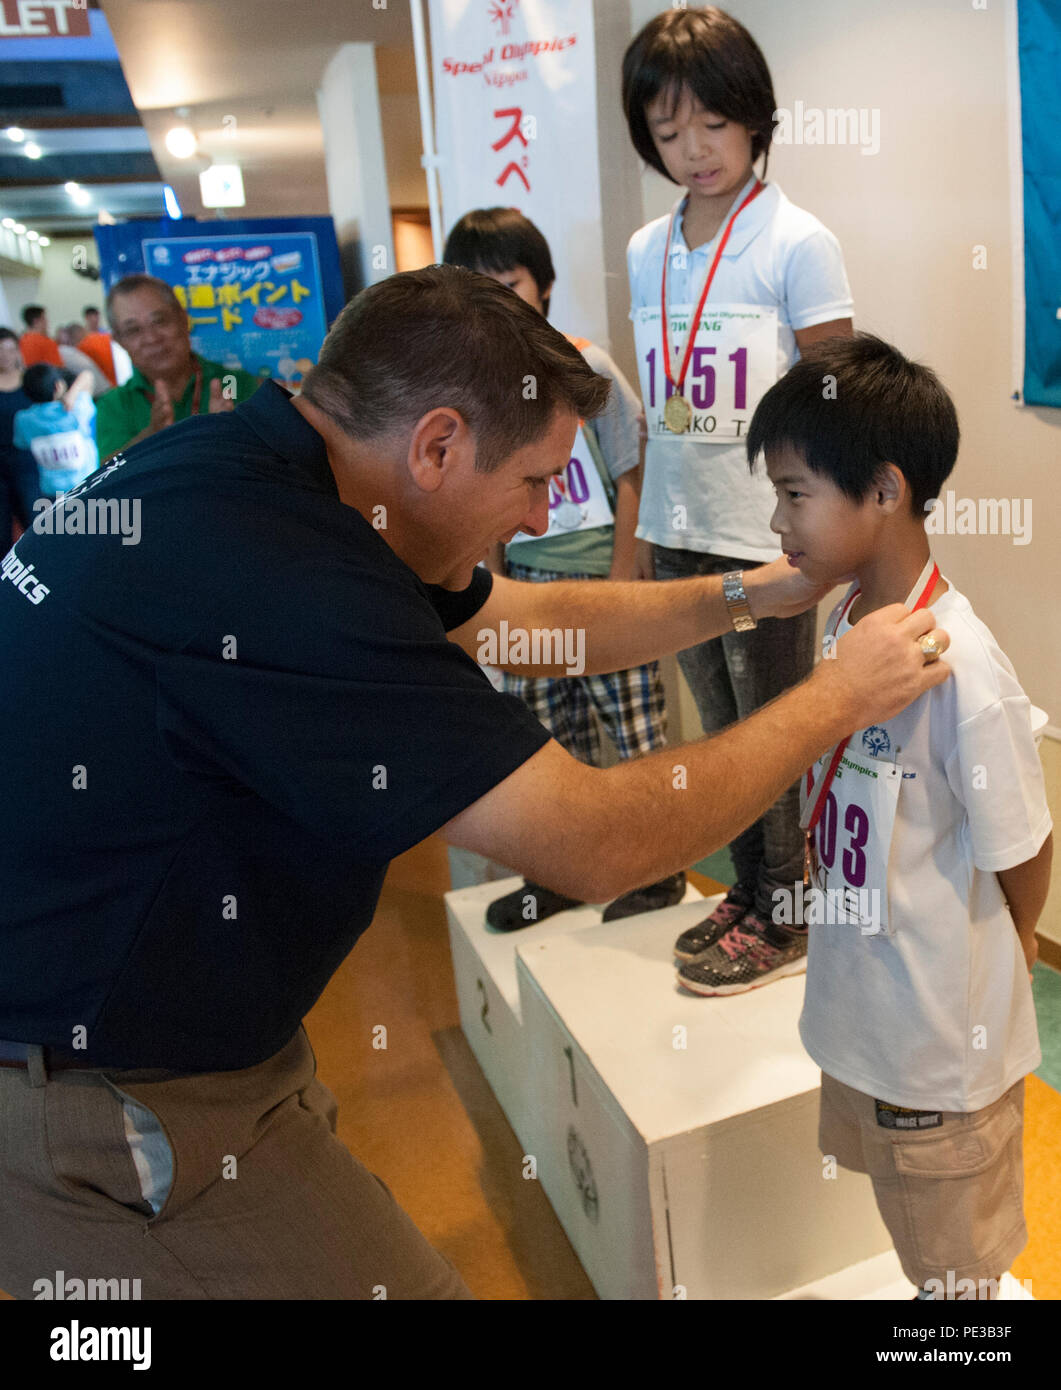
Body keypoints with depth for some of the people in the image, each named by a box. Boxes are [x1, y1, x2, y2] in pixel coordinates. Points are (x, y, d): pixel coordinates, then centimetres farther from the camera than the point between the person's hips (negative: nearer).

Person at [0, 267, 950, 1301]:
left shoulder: (249, 463, -1)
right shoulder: (283, 574, -32)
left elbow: (521, 620, 11)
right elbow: (596, 845, -26)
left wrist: (752, 594, 12)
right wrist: (839, 697, -12)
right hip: (97, 1113, -9)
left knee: (355, 1246, 21)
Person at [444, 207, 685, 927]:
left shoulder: (587, 367, -6)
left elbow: (628, 482, -6)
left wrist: (619, 587, -10)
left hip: (598, 580, -4)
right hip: (527, 585, 4)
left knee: (637, 731, 2)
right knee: (553, 740, 12)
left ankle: (660, 870, 20)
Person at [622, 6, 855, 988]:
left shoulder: (798, 245, -8)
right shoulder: (646, 252, 9)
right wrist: (647, 531, 14)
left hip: (765, 539, -6)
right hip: (676, 535, 6)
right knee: (721, 730, 16)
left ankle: (788, 915, 24)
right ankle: (747, 891, 33)